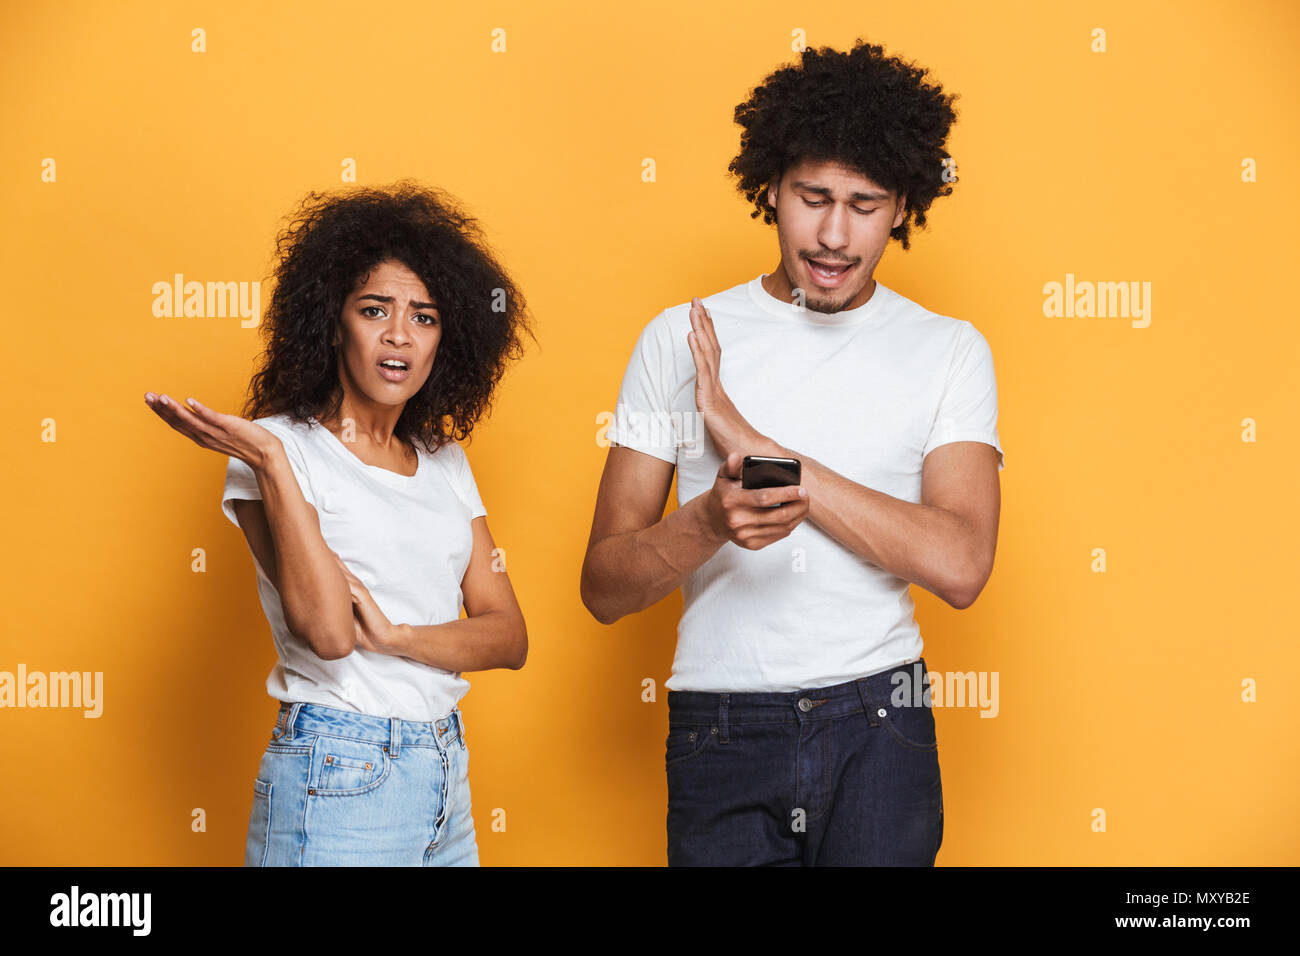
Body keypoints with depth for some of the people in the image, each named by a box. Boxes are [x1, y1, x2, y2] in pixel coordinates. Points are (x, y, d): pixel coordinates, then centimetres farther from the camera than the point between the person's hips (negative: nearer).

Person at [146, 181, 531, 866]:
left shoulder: (444, 461, 9)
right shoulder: (275, 451, -7)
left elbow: (509, 636, 3)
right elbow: (326, 631, -21)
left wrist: (394, 636, -14)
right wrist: (272, 461, -22)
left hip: (447, 778, 6)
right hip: (335, 783, -5)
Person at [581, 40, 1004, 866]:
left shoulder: (950, 352, 3)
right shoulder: (680, 340, 3)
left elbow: (959, 566, -13)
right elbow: (604, 588, 0)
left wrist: (763, 449, -16)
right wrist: (711, 519, -22)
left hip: (879, 733, 0)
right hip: (721, 730, 0)